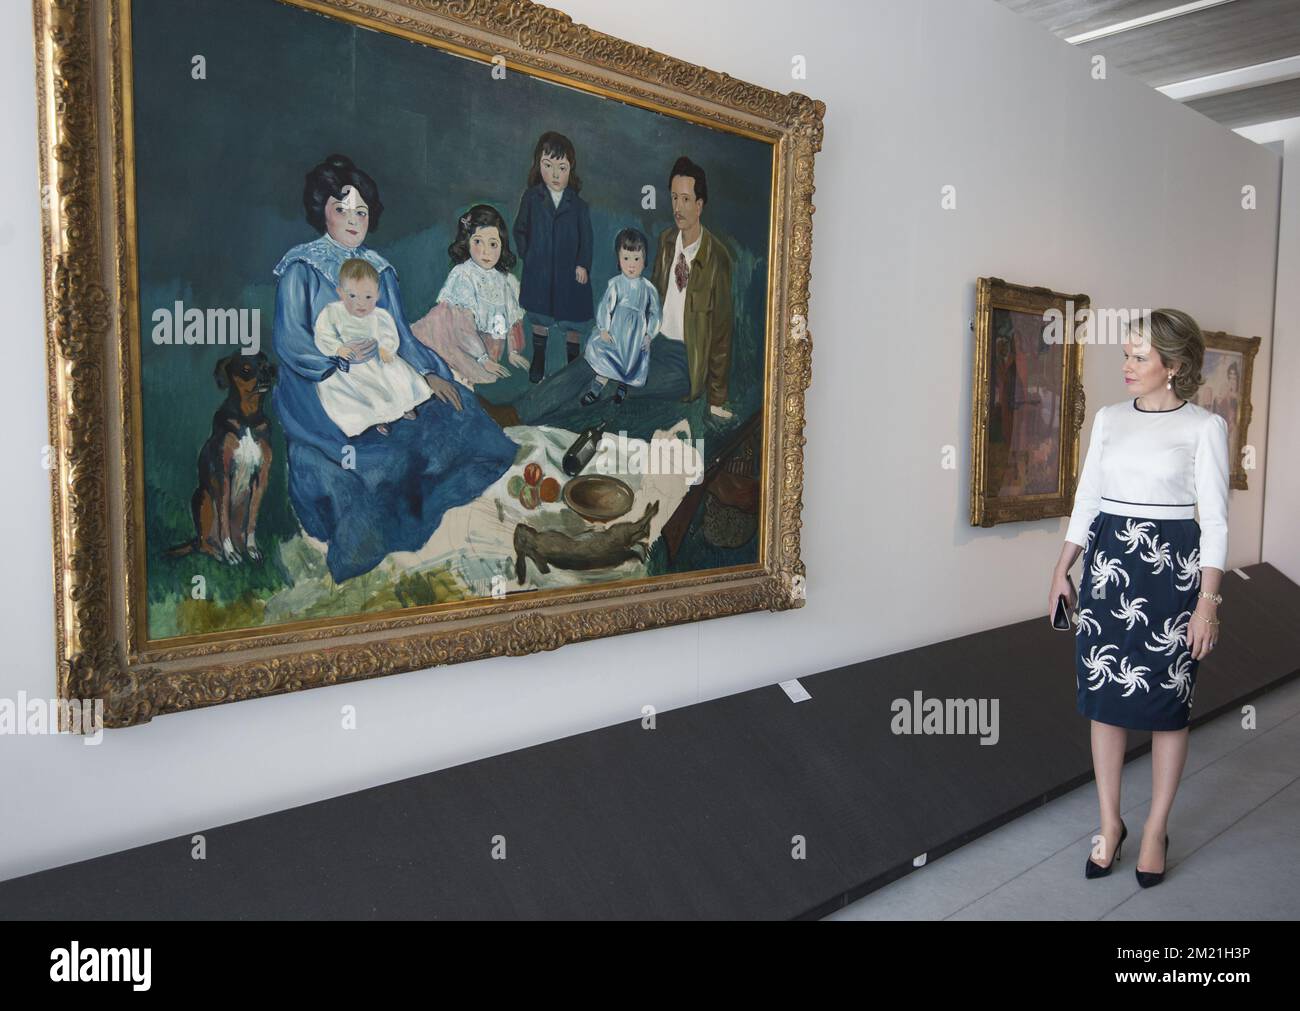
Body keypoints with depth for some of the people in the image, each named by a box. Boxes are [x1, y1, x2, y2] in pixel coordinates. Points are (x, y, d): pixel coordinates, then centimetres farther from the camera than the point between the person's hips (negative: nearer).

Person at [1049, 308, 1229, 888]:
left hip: (1173, 567, -4)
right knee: (1105, 696, 8)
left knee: (1166, 703, 6)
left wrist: (1207, 602, -11)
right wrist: (1061, 571, 6)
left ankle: (1156, 831, 22)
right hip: (1107, 563, 4)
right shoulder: (1109, 419, 7)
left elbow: (1214, 519, -6)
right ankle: (1109, 824, 22)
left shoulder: (1203, 426, -5)